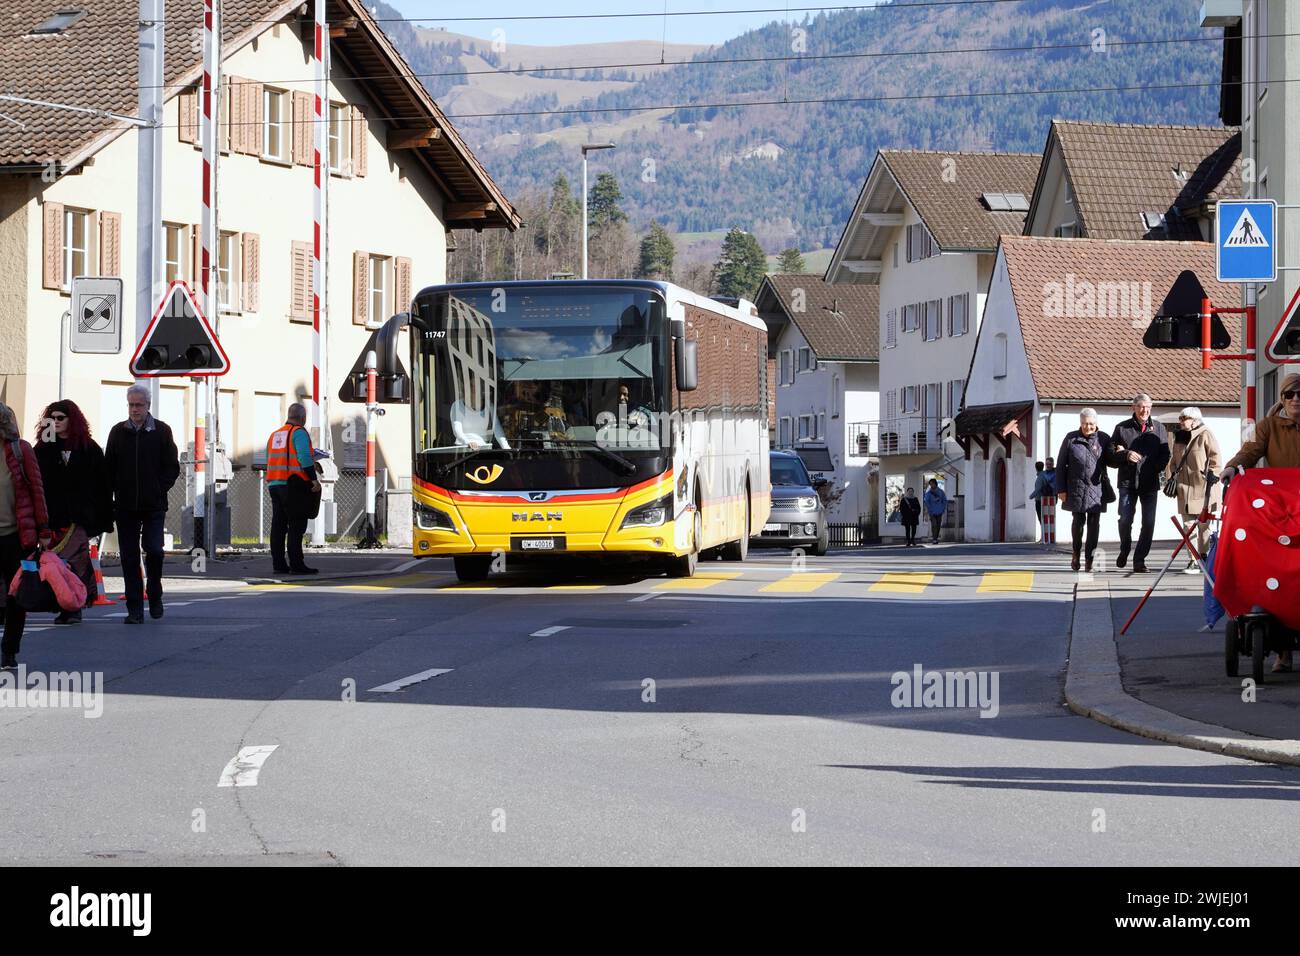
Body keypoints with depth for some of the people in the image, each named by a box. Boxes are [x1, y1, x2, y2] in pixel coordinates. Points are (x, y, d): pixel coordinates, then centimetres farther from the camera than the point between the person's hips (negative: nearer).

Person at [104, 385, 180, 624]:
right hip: (125, 506, 2)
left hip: (154, 506, -2)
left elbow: (172, 467, 5)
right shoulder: (118, 432, 7)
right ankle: (135, 609, 5)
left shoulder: (161, 431, 2)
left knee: (154, 551, -11)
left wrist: (159, 490, -5)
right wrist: (116, 492, 1)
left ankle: (154, 594, 15)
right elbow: (108, 468, 11)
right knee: (129, 557, 0)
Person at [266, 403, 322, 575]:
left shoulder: (274, 435, 16)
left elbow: (269, 460, 16)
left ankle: (278, 564, 7)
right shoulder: (299, 432, -6)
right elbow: (305, 456, -17)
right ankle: (296, 565, -10)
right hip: (294, 486, -7)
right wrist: (314, 480, -17)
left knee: (278, 525, 8)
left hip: (274, 484, 7)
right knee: (296, 526, -6)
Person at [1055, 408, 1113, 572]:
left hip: (1097, 488, 1)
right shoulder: (1071, 439, 2)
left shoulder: (1103, 439, 5)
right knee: (1078, 520, -5)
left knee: (1094, 523, -1)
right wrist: (1061, 489, -1)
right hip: (1076, 487, -1)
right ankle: (1075, 552, 20)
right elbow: (1061, 465, 4)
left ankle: (1089, 559, 6)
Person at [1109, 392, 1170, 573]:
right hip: (1128, 482, -1)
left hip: (1150, 483, 1)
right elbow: (1111, 455, 4)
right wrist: (1125, 455, -15)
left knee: (1148, 523, -2)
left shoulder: (1159, 429, 9)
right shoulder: (1122, 428, 6)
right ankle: (1125, 550, 21)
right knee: (1125, 519, -7)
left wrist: (1156, 469, -9)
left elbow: (1165, 456, 7)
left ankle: (1139, 559, 6)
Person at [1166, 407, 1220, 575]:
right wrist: (1172, 478, 14)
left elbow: (1215, 458, -5)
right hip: (1185, 488, 6)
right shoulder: (1179, 437, 15)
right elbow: (1174, 459, 23)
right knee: (1188, 526, 1)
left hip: (1203, 488, -6)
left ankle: (1203, 558, 6)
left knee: (1203, 526, 1)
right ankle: (1192, 560, 2)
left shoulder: (1205, 435, -4)